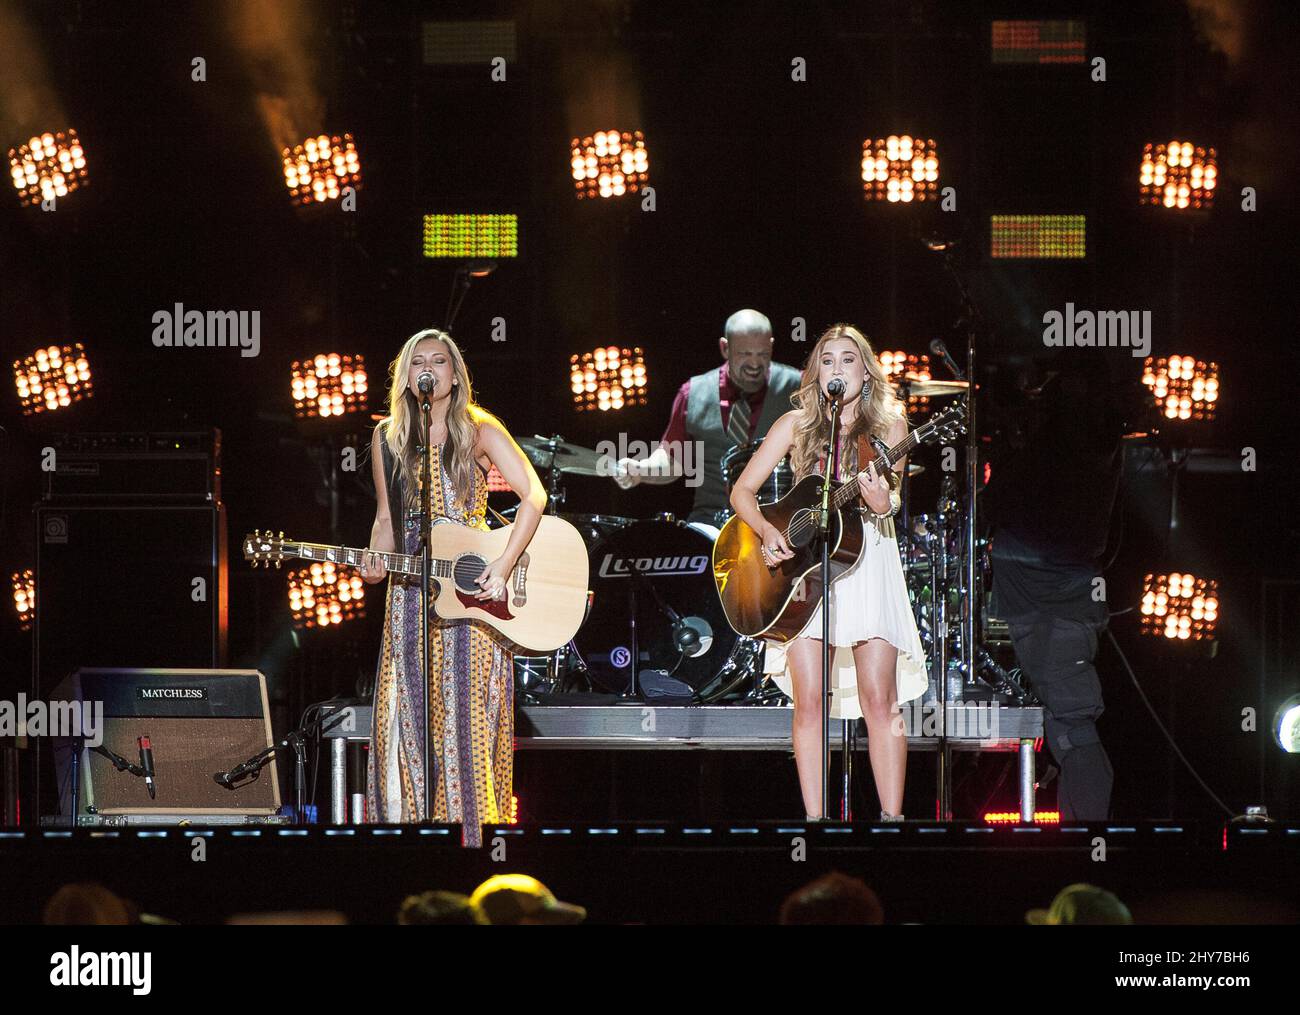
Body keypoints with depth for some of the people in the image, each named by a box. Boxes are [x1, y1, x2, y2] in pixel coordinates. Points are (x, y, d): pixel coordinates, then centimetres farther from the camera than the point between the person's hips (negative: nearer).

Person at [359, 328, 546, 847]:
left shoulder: (479, 431, -2)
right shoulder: (388, 438, 10)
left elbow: (533, 495, -9)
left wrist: (503, 567, -19)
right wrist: (376, 561, -3)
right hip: (410, 591, 4)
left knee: (467, 714, -7)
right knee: (408, 717, 0)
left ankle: (469, 836, -3)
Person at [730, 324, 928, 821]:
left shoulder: (887, 425, 4)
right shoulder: (796, 425, 4)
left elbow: (889, 490, -7)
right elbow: (742, 490, 4)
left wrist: (883, 504, -30)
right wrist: (766, 530, -14)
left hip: (868, 561, 0)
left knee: (879, 698, -6)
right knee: (809, 700, -6)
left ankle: (892, 818, -4)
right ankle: (814, 819, -4)